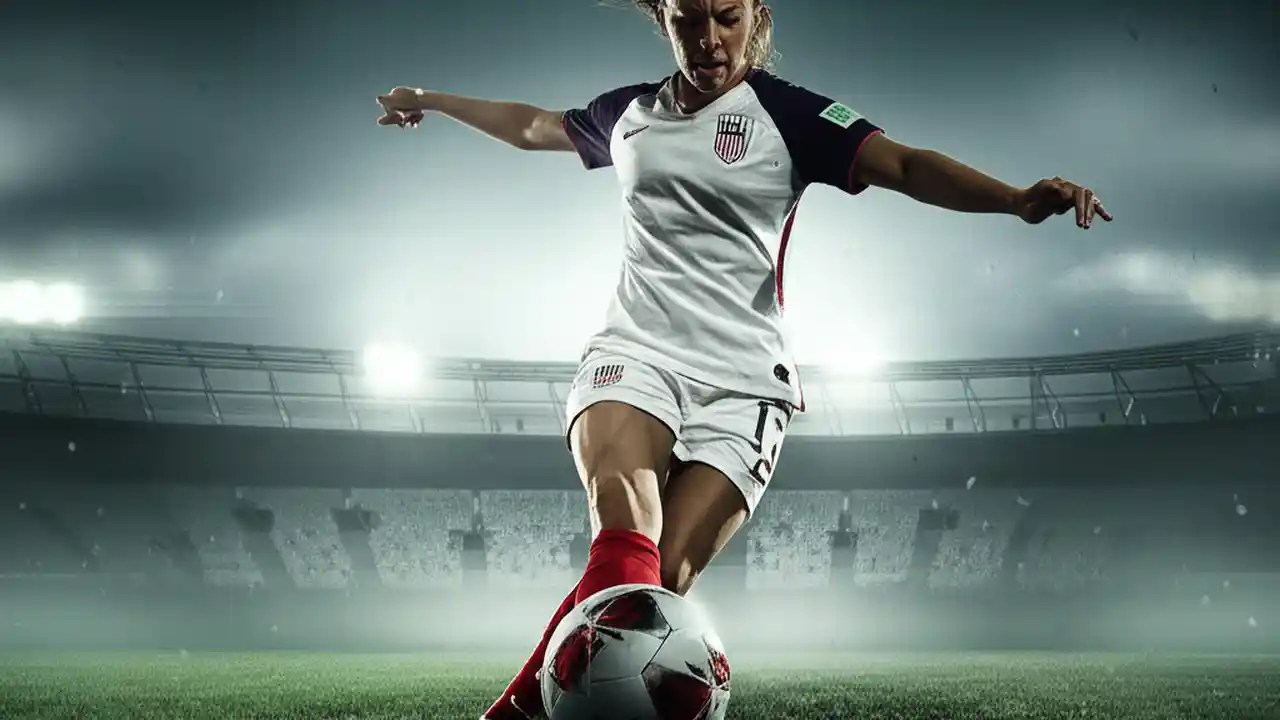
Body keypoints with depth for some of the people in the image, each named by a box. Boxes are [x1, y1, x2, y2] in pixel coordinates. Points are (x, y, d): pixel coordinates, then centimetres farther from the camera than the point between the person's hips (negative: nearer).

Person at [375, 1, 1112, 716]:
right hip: (635, 353, 2)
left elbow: (903, 163, -12)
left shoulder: (786, 112, 2)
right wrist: (428, 100, 48)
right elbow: (533, 125, 35)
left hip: (741, 382, -2)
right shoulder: (628, 112, 15)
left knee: (658, 583, -18)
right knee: (625, 527, -30)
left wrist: (1018, 198, -29)